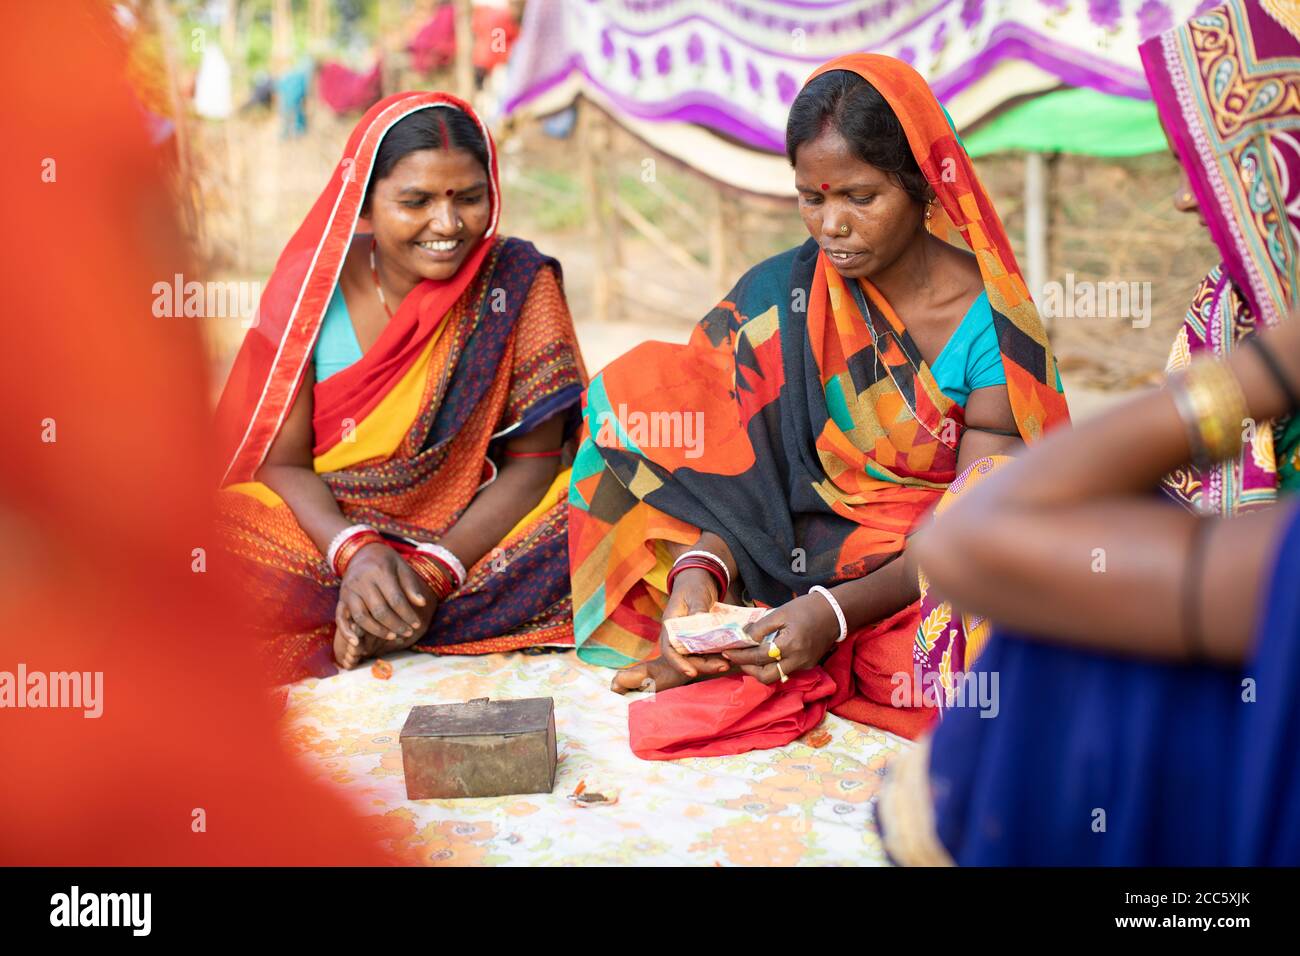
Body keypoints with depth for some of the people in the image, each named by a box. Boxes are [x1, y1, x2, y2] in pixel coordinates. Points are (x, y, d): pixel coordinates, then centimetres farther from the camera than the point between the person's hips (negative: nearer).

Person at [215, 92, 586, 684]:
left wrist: (436, 573, -22)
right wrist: (354, 552, -27)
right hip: (327, 528, 0)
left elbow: (532, 462, -8)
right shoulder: (311, 287, -6)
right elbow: (283, 462, -6)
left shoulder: (519, 280, -7)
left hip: (467, 538, 1)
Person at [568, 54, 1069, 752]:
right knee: (639, 389, -14)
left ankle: (736, 666, -17)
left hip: (926, 582, -2)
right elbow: (733, 470, -6)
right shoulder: (776, 295, -2)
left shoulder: (992, 322, -11)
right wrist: (700, 569, -28)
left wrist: (836, 611, -30)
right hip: (794, 559, 2)